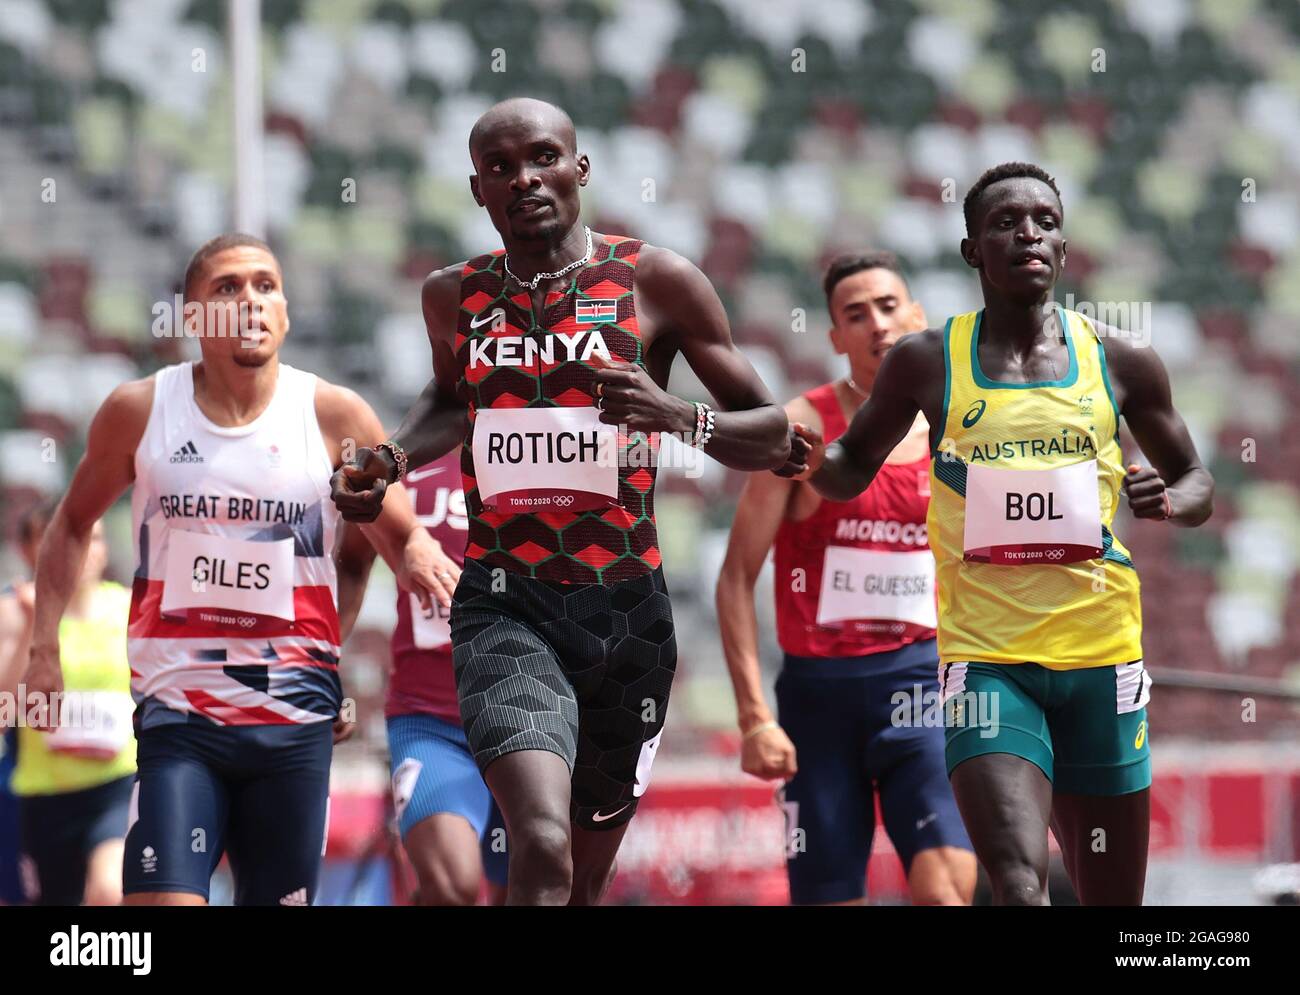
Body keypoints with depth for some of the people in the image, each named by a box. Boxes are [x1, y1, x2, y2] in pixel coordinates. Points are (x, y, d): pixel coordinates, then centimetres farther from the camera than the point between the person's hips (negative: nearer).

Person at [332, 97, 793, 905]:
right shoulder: (455, 296, 9)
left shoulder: (657, 283, 0)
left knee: (587, 881, 12)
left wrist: (677, 415, -18)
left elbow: (772, 438, 2)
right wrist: (390, 459, 11)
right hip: (505, 605, 0)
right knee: (544, 850, -25)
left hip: (625, 609, 0)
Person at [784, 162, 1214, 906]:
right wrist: (814, 463, -9)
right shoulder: (929, 363, 2)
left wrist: (1171, 500, -9)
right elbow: (854, 471, 15)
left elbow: (1197, 482, 15)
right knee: (1018, 886, -23)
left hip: (1102, 655, 2)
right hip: (987, 658, -2)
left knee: (1111, 899, 8)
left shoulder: (1119, 362, 4)